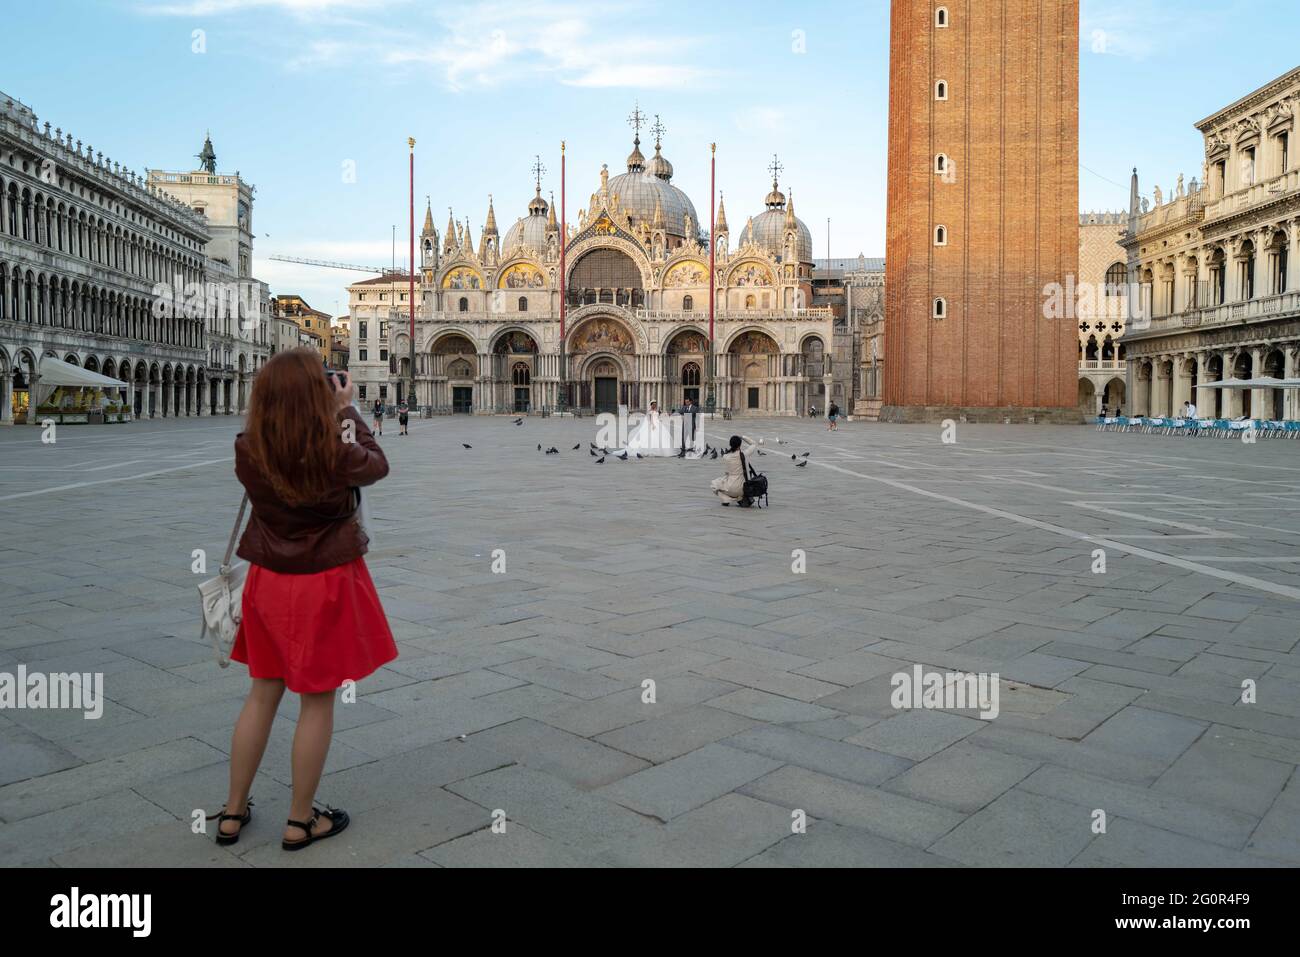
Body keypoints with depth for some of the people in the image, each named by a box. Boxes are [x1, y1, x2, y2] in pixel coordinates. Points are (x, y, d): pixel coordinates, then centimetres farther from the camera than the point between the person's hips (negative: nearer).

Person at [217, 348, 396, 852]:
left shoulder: (247, 452, -11)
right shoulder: (336, 454, -20)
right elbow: (376, 465, 1)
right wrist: (347, 412, 9)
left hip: (268, 582, 4)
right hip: (326, 586, -4)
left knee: (262, 694, 17)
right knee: (318, 701, 9)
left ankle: (233, 813, 29)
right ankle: (300, 821, 21)